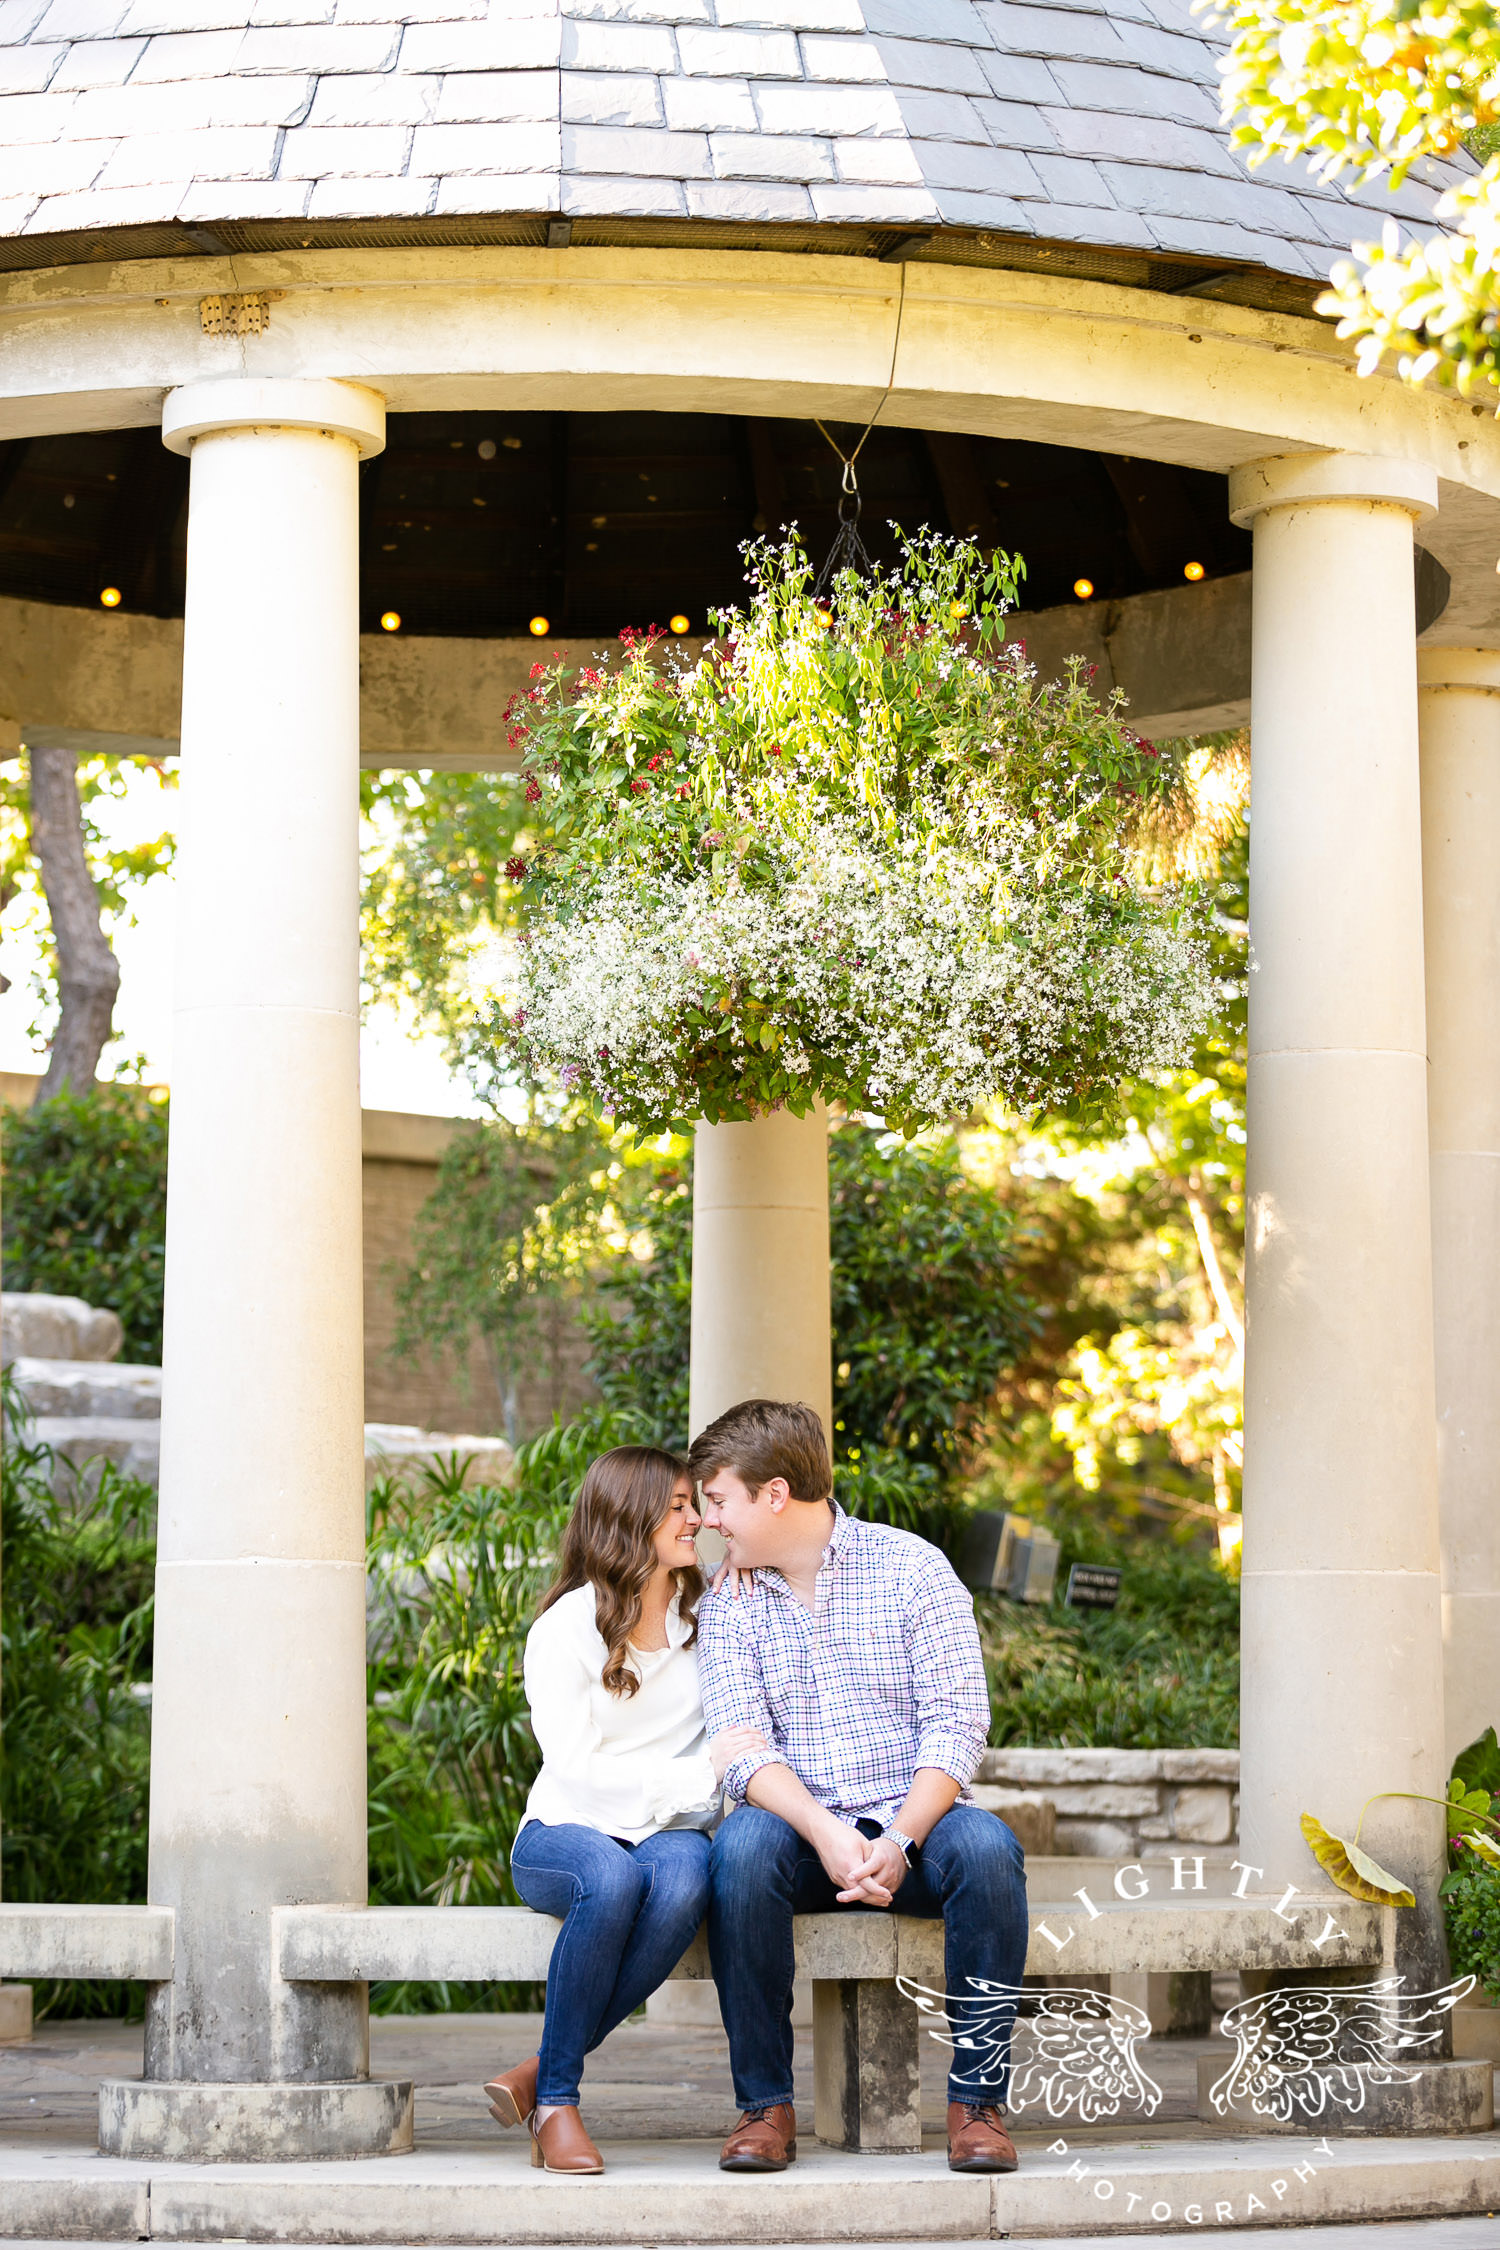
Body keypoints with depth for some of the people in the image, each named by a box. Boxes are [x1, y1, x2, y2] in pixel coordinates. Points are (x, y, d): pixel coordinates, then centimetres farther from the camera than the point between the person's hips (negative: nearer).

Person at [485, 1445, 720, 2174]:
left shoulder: (708, 1616, 13)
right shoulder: (565, 1630, -1)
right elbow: (577, 1768, -11)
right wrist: (699, 1777, -18)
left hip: (670, 1831, 3)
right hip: (566, 1834, -3)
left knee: (683, 1878, -35)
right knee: (613, 1879, -39)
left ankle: (540, 2075, -28)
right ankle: (556, 2097, -26)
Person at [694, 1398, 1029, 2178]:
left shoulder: (909, 1566, 0)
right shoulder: (728, 1601, 7)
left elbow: (955, 1722, -7)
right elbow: (741, 1748, -5)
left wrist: (900, 1840, -22)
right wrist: (827, 1835, -24)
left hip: (911, 1823, -1)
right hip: (801, 1828, 1)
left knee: (986, 1847, -33)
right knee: (742, 1843, -33)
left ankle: (978, 2099, -22)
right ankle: (764, 2104, -25)